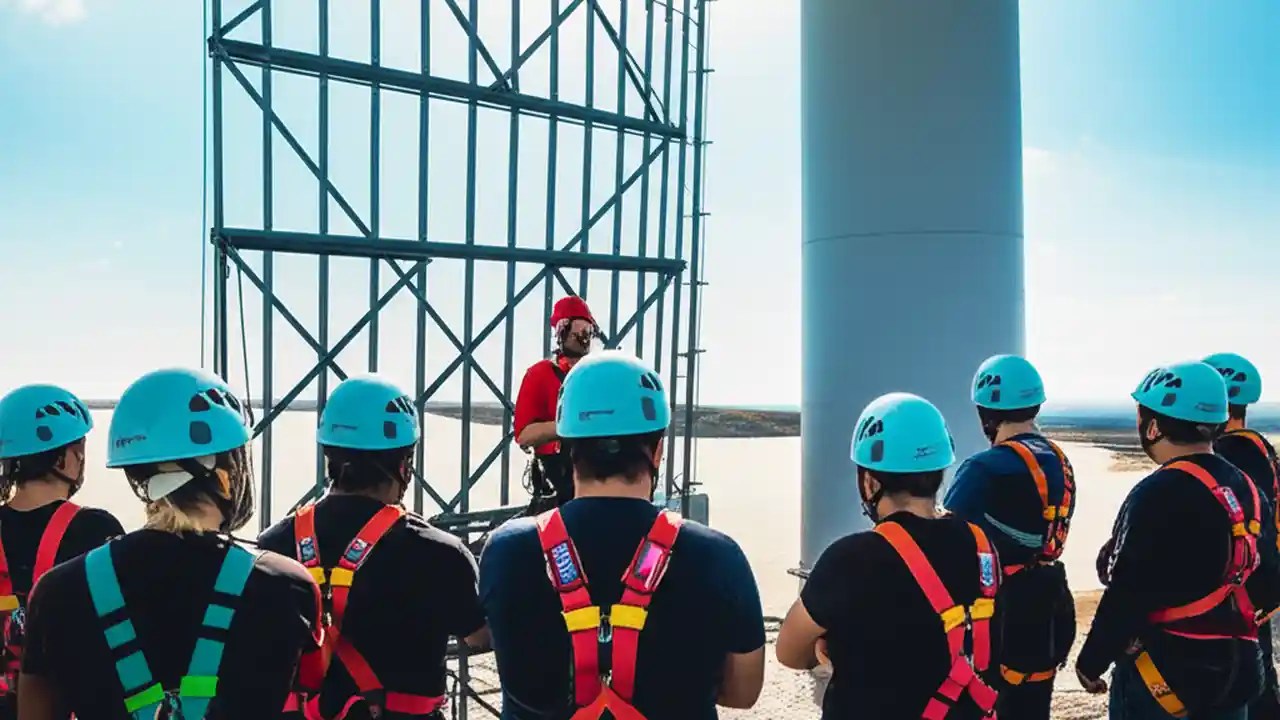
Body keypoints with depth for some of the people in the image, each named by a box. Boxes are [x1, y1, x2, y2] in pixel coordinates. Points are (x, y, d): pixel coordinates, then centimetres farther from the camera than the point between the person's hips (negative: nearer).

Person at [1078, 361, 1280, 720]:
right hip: (1235, 671, 8)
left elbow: (1125, 597, -20)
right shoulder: (1248, 489, 5)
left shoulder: (1158, 495, -20)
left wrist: (1091, 662, -10)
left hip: (1163, 672, -7)